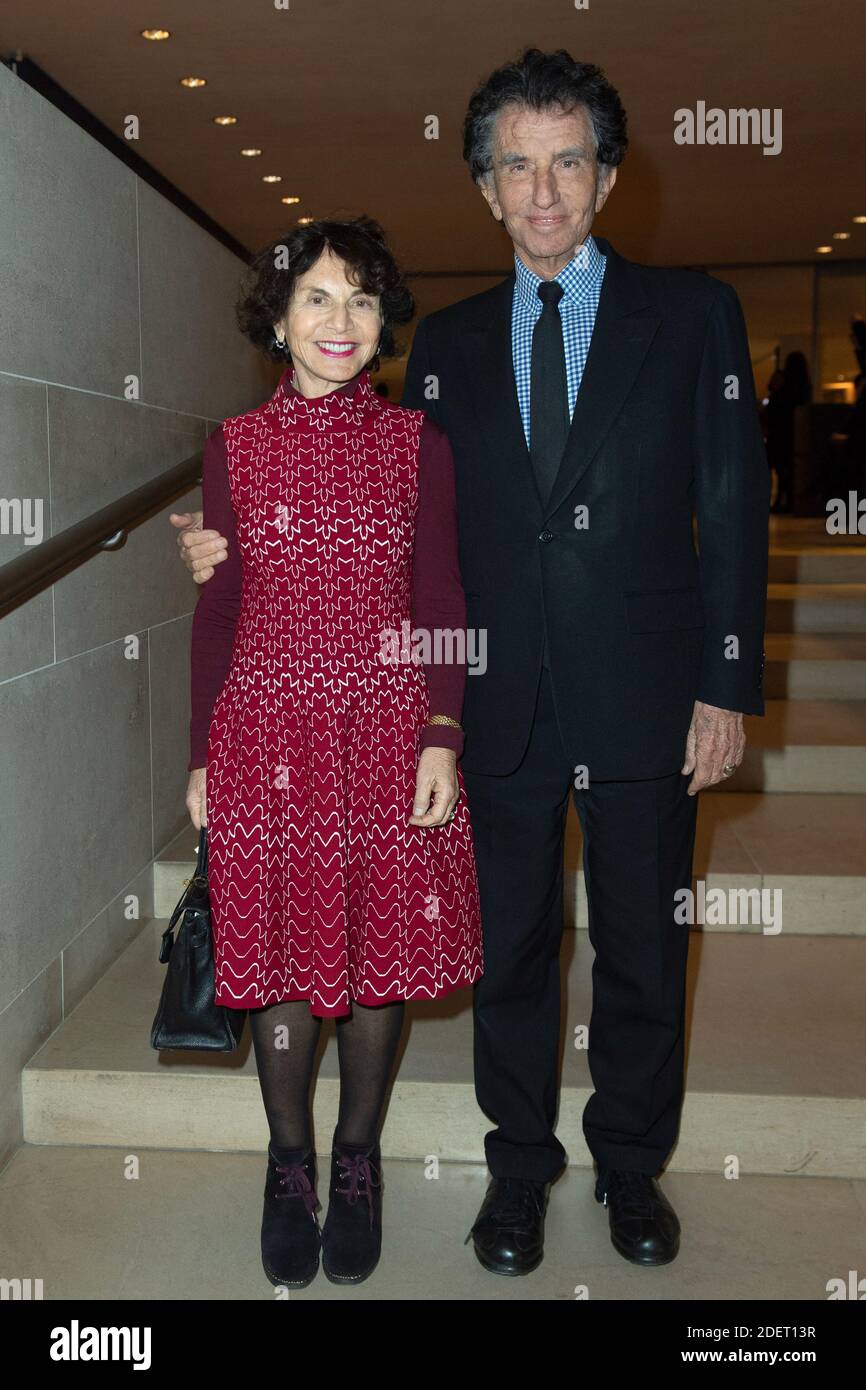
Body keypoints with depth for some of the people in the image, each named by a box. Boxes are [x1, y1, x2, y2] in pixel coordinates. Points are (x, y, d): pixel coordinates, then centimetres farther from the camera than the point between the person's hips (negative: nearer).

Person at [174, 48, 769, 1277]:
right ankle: (520, 1169, 34)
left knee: (643, 956, 12)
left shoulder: (693, 314, 4)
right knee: (511, 952, 13)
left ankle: (631, 1166, 35)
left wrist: (728, 688, -6)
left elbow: (734, 509, 0)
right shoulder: (448, 343, 10)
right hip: (504, 706, 2)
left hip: (646, 701, -1)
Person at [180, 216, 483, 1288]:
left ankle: (357, 1160, 30)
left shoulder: (415, 440, 4)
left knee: (382, 949, 8)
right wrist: (201, 755, 5)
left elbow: (440, 599, 2)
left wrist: (441, 736, -7)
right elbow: (218, 609, 6)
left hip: (388, 726, 0)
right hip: (270, 728, 0)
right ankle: (289, 1164, 29)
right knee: (281, 953, 7)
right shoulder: (236, 446, 5)